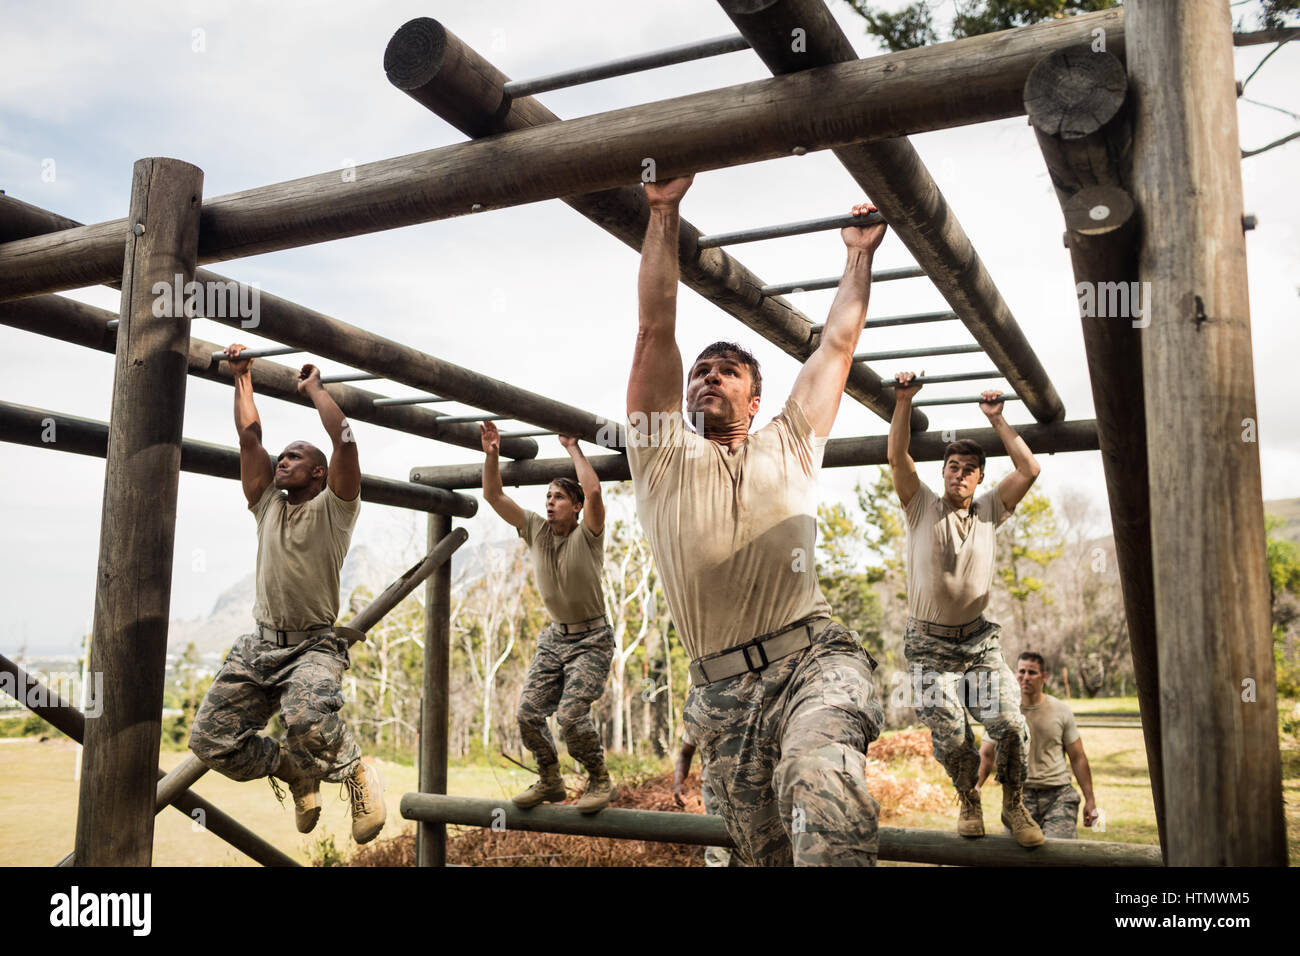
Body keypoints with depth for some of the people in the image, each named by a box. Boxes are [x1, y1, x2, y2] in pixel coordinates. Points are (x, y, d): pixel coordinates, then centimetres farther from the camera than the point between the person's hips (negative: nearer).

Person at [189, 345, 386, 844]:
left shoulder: (333, 507, 2)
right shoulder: (268, 504, 16)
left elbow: (344, 438, -10)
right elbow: (249, 435, 14)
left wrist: (313, 387, 3)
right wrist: (242, 377, 17)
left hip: (315, 645, -6)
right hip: (261, 643, 6)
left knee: (308, 720, -36)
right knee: (211, 739, -6)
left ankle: (356, 771, -5)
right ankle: (294, 771, 19)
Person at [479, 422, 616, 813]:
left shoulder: (587, 535, -12)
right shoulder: (536, 530, 2)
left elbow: (593, 491, -32)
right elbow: (493, 495, 1)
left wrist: (574, 448, -21)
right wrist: (492, 454, -11)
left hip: (591, 639, -6)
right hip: (555, 637, 6)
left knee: (571, 713, -20)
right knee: (528, 712, -4)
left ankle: (600, 780, 3)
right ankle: (550, 781, 17)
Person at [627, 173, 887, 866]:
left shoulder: (788, 448, 18)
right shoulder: (663, 455, 14)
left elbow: (838, 342, 21)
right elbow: (655, 329, 7)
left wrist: (860, 254, 27)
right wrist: (664, 215, 5)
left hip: (813, 658, -1)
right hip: (721, 688, 1)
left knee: (821, 779, -34)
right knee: (765, 850, 5)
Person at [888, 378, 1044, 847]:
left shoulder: (988, 511, 5)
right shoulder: (922, 507, -1)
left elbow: (1029, 469, -3)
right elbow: (897, 458, -13)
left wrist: (997, 419, 0)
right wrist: (904, 400, -17)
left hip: (978, 641, 2)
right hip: (929, 645, -2)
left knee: (1009, 724, -12)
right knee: (950, 735, -11)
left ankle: (1014, 806, 12)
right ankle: (969, 804, 17)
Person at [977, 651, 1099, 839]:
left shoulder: (1062, 711, 6)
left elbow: (1078, 758, 11)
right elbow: (985, 756, 3)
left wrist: (1090, 800, 7)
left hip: (1058, 794, 0)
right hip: (1019, 794, 1)